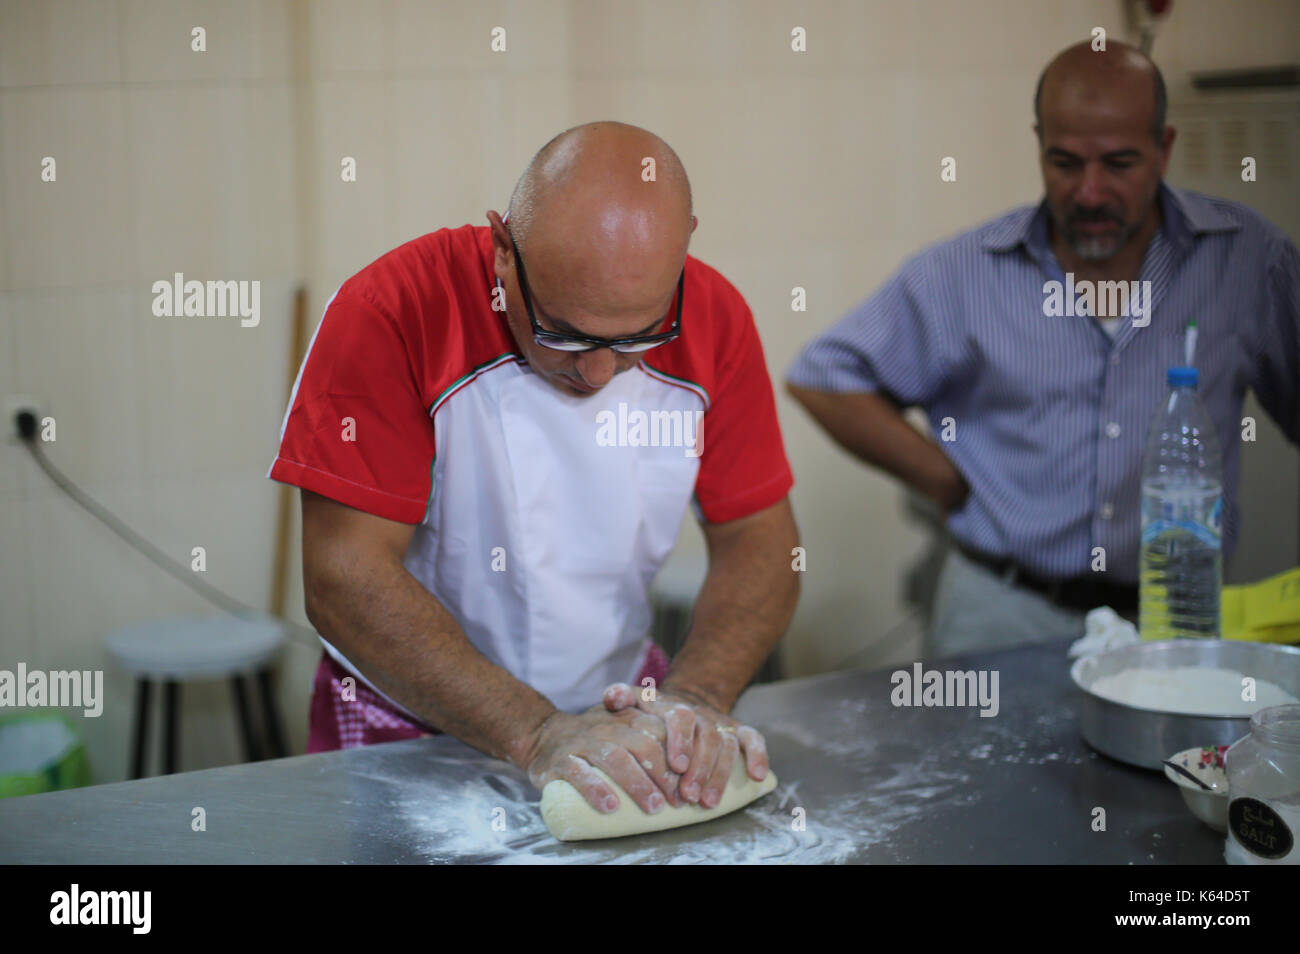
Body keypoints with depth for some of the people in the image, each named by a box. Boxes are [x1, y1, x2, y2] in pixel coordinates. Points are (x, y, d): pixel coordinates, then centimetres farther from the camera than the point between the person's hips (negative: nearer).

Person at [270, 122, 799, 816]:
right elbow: (343, 579, -22)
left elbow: (759, 539, -4)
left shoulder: (713, 318, -8)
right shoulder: (391, 313, -20)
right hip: (410, 726, -4)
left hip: (623, 707, 4)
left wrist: (695, 698, -22)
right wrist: (538, 733, -29)